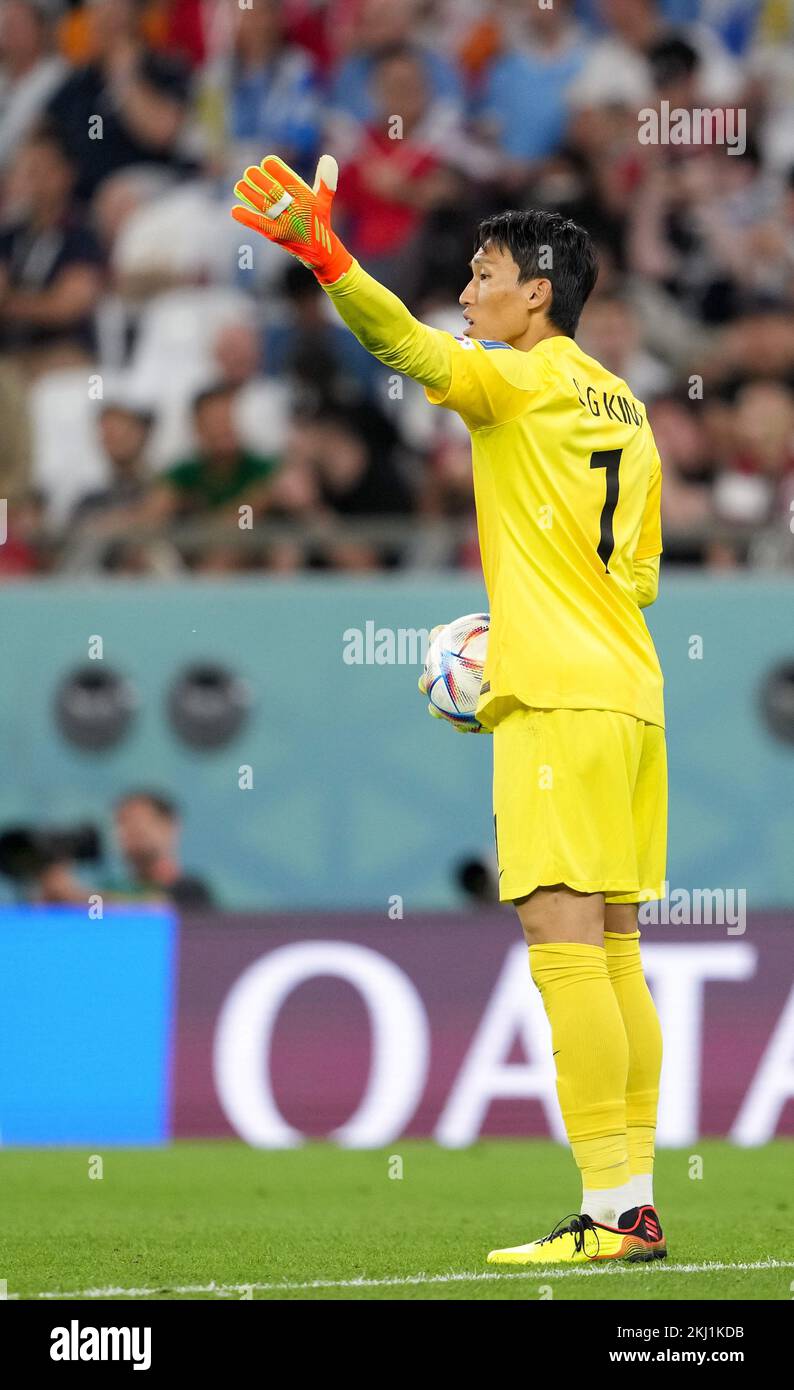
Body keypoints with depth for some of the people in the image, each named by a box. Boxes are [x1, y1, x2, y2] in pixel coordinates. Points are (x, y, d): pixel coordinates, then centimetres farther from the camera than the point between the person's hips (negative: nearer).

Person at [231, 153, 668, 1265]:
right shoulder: (625, 410, 19)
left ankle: (611, 1211, -16)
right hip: (629, 699, 9)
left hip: (559, 701, -9)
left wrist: (329, 262, -34)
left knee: (565, 944, -11)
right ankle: (637, 1202, 9)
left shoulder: (523, 380, -5)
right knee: (612, 957, 10)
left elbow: (416, 350, -23)